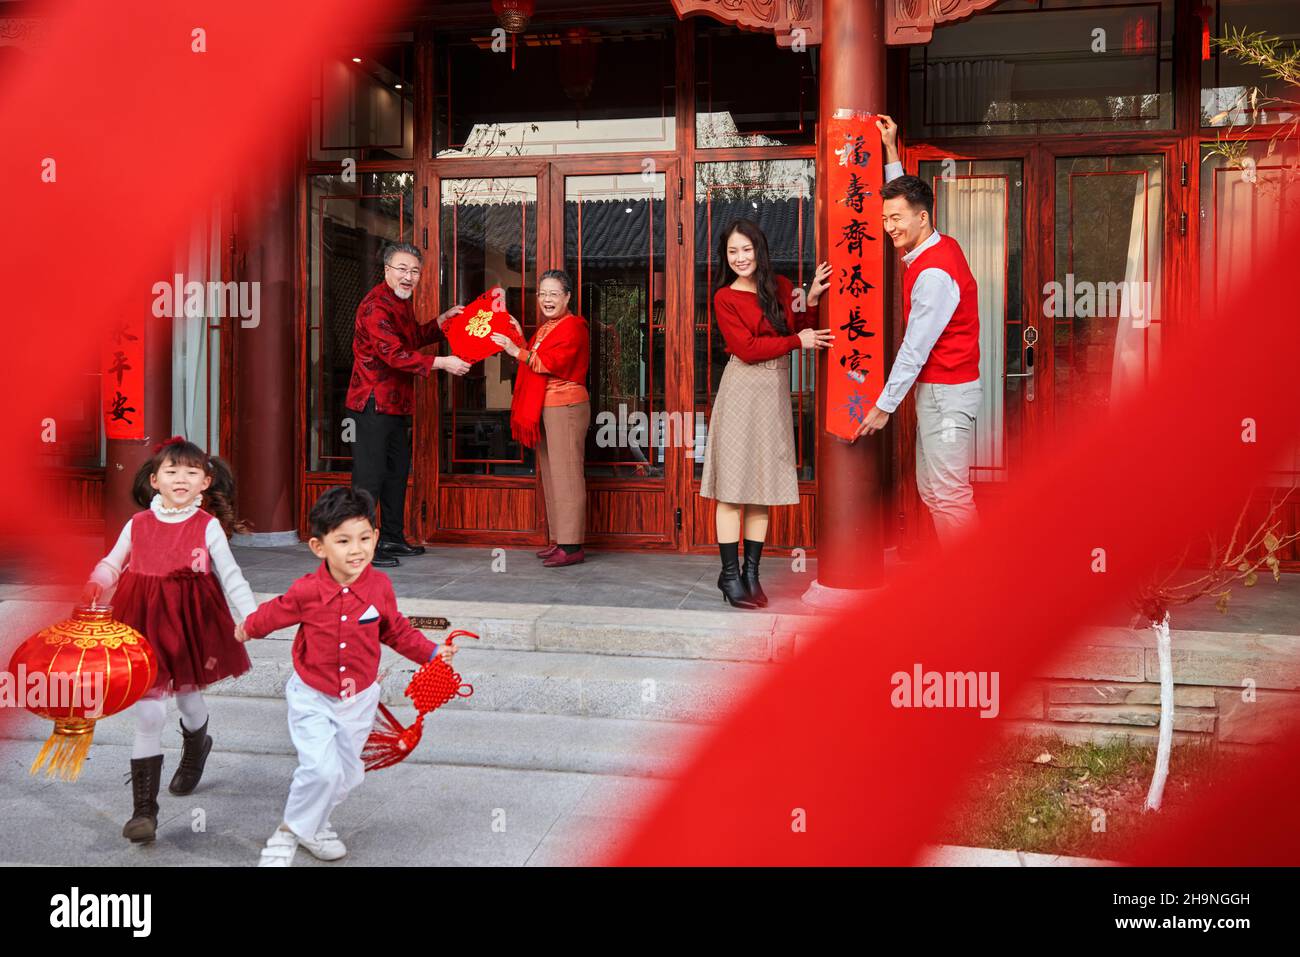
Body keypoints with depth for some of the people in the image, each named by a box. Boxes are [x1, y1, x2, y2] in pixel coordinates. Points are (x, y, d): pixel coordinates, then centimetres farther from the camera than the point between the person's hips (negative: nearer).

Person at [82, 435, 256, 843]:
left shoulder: (208, 526, -5)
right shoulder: (138, 524, -1)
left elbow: (231, 578, -4)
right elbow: (111, 563, 10)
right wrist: (94, 585, -11)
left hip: (191, 624, 0)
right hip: (146, 625, 0)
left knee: (188, 697, 20)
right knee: (148, 716, -2)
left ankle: (195, 750, 56)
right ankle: (144, 811, 5)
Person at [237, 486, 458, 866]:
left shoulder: (380, 586, -12)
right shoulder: (306, 591, -19)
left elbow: (396, 631, 4)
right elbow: (274, 613, 3)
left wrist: (431, 652, -6)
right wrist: (247, 628, 21)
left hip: (359, 698, 4)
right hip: (312, 699, -3)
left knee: (346, 773, 16)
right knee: (322, 769, -18)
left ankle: (311, 824, 43)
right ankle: (288, 835, 7)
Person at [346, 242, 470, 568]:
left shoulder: (402, 302, 15)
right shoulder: (376, 305, -18)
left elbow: (415, 337, 29)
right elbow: (395, 354, -26)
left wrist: (443, 319, 16)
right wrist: (442, 363, -26)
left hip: (396, 401, 10)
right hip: (374, 400, -10)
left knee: (397, 470, 16)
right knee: (370, 472, -8)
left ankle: (393, 538, 27)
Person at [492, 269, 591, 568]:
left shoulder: (573, 326, -9)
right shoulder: (545, 328, 21)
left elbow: (550, 363, -20)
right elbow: (535, 360, 17)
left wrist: (517, 351, -21)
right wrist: (518, 337, 13)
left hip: (566, 407, -10)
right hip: (544, 408, 10)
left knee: (566, 474, -9)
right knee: (550, 473, 10)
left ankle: (573, 546, -7)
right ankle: (559, 540, 16)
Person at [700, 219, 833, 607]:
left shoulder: (781, 287, 13)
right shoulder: (725, 298, -1)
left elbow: (806, 333, 12)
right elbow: (746, 348, -10)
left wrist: (811, 300, -1)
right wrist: (796, 340, -8)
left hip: (776, 392, 4)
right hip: (741, 391, -4)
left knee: (762, 487, 6)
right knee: (733, 487, -4)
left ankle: (751, 573, 12)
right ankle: (730, 575, 2)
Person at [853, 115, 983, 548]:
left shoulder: (935, 273, -20)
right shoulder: (938, 246, 9)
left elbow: (915, 349, -19)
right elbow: (903, 196, 30)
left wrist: (884, 405, -14)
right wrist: (890, 150, 30)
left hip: (947, 393, -10)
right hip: (937, 388, 10)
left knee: (949, 495, -8)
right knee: (931, 490, 13)